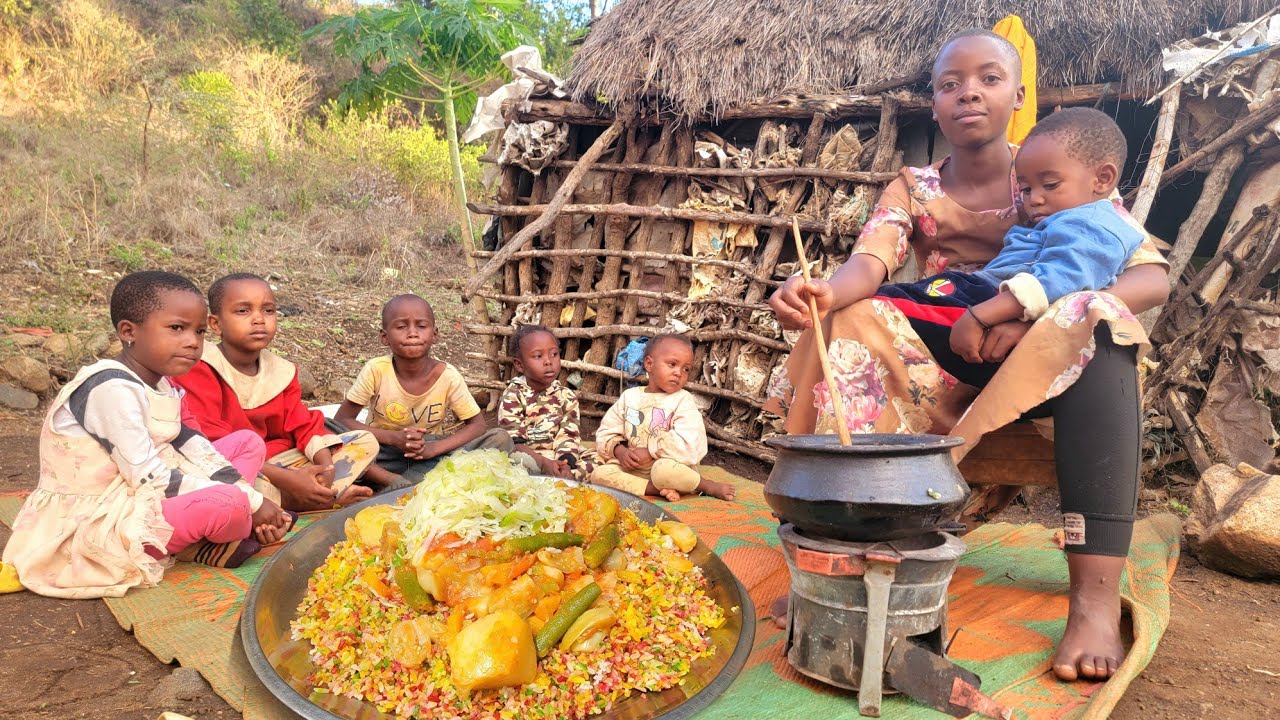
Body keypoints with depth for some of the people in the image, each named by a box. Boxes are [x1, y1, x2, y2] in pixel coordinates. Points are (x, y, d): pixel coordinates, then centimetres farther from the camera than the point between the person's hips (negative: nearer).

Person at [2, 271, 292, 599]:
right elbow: (151, 479, -25)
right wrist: (250, 503, -22)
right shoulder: (113, 389, -23)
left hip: (141, 499, 10)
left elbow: (192, 447, 3)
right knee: (229, 503, -30)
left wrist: (253, 500, -10)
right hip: (95, 523, -10)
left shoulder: (159, 384, 7)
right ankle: (215, 547, 4)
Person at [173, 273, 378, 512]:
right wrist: (285, 478, -30)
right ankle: (332, 497, -21)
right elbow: (212, 446, -24)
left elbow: (305, 425, 5)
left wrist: (325, 465, -19)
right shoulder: (200, 369, -15)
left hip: (278, 463, 6)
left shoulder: (281, 371, 6)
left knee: (365, 441, 0)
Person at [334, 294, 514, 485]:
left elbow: (478, 425, -8)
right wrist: (393, 437, -25)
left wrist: (433, 448, -24)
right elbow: (341, 421, -11)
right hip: (384, 452, -1)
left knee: (500, 439, -20)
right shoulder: (375, 370, -15)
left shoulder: (448, 375, -13)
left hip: (430, 450, 2)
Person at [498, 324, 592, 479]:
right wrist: (543, 463, -27)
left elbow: (568, 437, -4)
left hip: (560, 460, 3)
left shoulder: (566, 396, 5)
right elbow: (513, 442, -13)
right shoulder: (513, 396, -5)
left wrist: (565, 464, -26)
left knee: (590, 469, -20)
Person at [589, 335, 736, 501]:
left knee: (665, 469, -38)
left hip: (671, 466, -4)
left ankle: (706, 486, -10)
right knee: (599, 473, -20)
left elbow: (688, 444, -20)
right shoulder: (629, 396, 7)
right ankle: (661, 489, -24)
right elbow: (606, 433, 7)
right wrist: (619, 451, -13)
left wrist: (650, 452, -18)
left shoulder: (683, 400, -5)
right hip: (632, 469, 4)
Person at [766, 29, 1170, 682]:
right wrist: (825, 293, -40)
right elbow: (868, 264, -15)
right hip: (943, 371, 2)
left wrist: (1037, 316, -27)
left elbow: (1153, 276, -8)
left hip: (1044, 368, -1)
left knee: (1096, 322, -32)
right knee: (850, 321, -23)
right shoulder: (913, 190, 7)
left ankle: (1096, 597, -40)